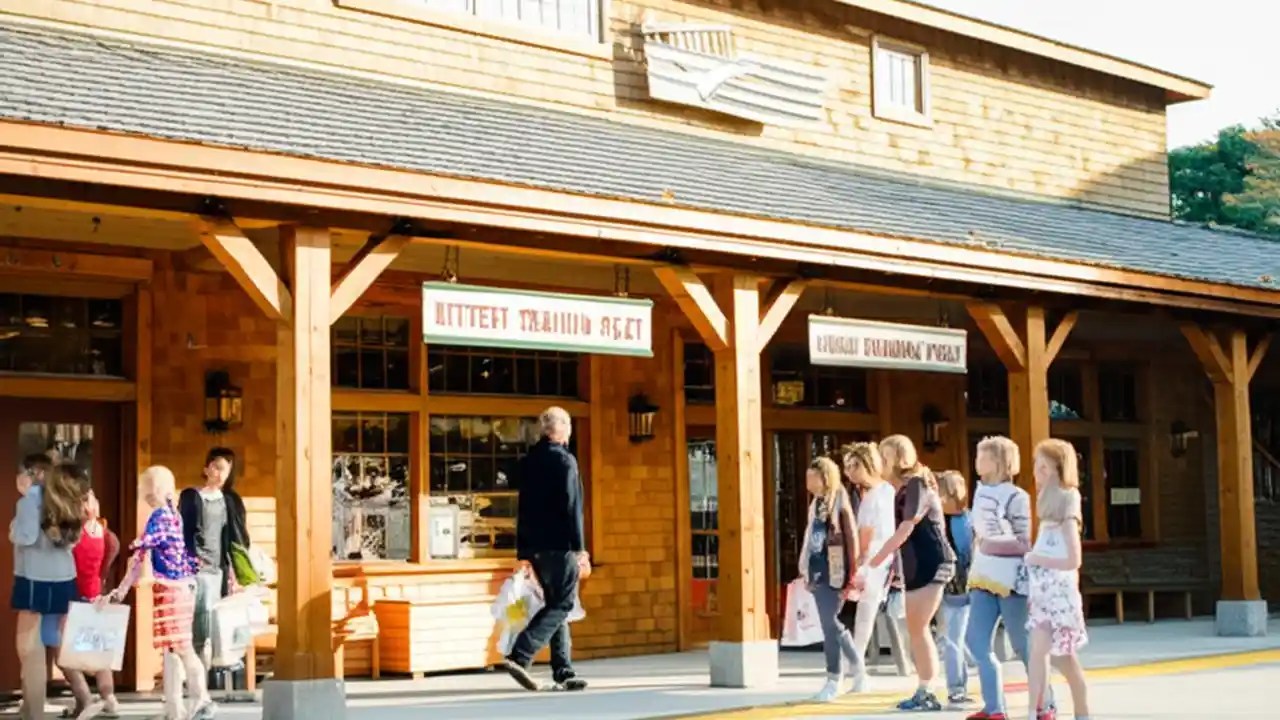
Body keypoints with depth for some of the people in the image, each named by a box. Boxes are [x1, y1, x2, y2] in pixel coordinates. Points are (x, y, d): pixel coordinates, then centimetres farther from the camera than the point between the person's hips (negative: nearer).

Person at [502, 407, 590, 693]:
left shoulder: (529, 461, 13)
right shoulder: (564, 460, -9)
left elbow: (523, 510, 16)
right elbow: (572, 508, -14)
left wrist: (523, 553, 19)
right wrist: (580, 550, -14)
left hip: (536, 546, 8)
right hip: (560, 545, -8)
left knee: (556, 605, 11)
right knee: (562, 604, -5)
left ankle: (563, 673, 9)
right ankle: (519, 656, -17)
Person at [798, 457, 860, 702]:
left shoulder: (840, 504, -10)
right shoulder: (815, 504, 12)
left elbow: (852, 541, -12)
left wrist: (851, 578, -15)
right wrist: (807, 573, 14)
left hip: (834, 573, -8)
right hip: (817, 572, 8)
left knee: (829, 624, -7)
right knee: (831, 623, 13)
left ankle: (834, 678, 1)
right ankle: (856, 663, 31)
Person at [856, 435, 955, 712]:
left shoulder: (917, 485, -14)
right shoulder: (902, 489, 13)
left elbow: (904, 531, -19)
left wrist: (871, 564, -19)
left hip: (933, 564, -9)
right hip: (915, 566, 9)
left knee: (918, 629, -11)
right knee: (915, 630, 9)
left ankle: (925, 693, -7)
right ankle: (925, 693, 15)